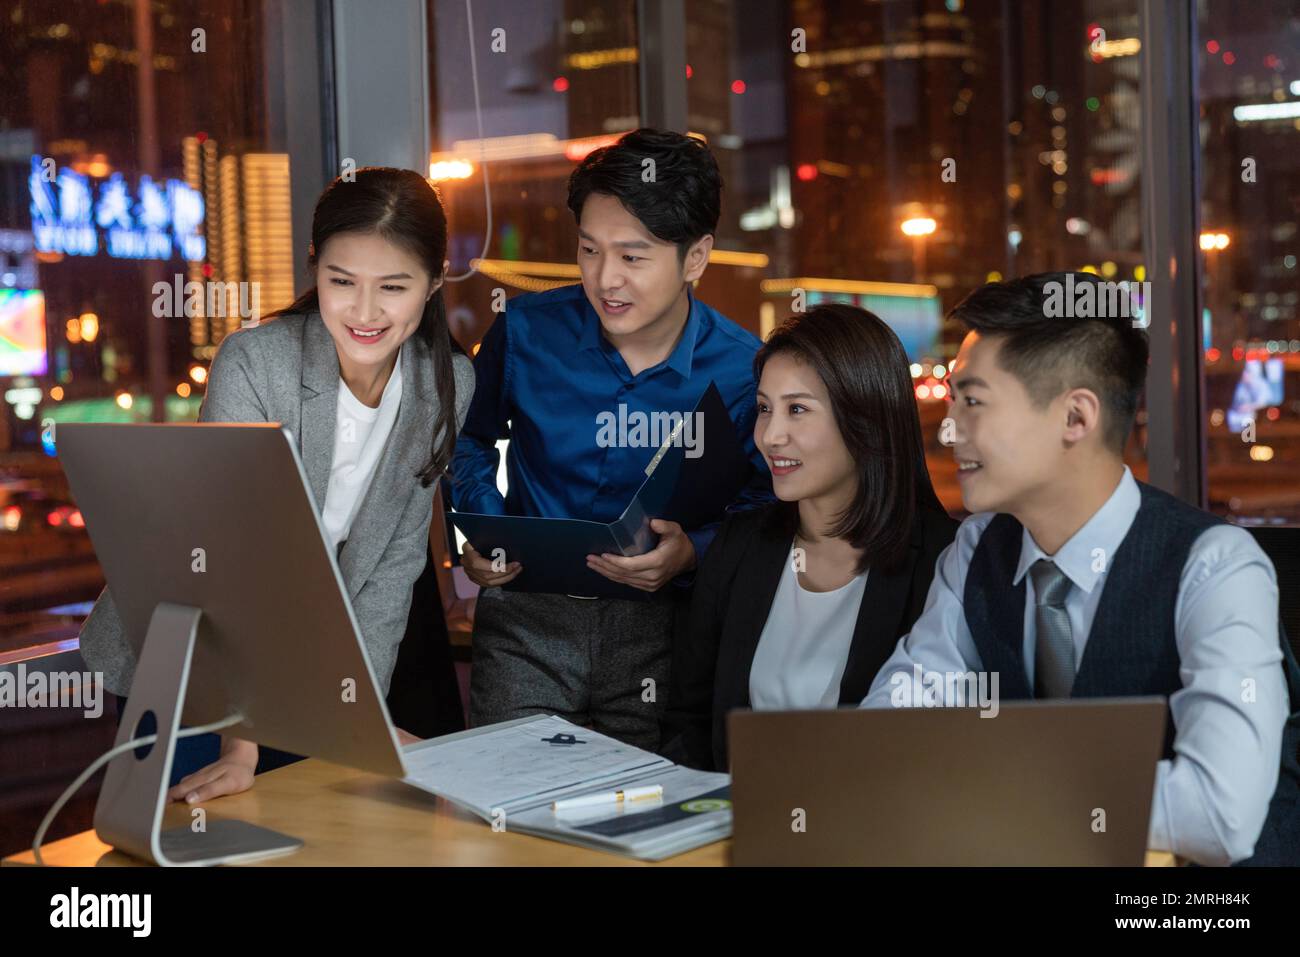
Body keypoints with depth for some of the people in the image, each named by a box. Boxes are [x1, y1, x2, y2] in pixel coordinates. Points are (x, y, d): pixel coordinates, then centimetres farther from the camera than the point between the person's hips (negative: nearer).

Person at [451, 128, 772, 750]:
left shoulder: (743, 371, -7)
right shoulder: (526, 333, -2)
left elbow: (764, 505, 2)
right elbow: (471, 439, 17)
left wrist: (692, 552, -17)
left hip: (663, 627, -1)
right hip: (528, 618, 1)